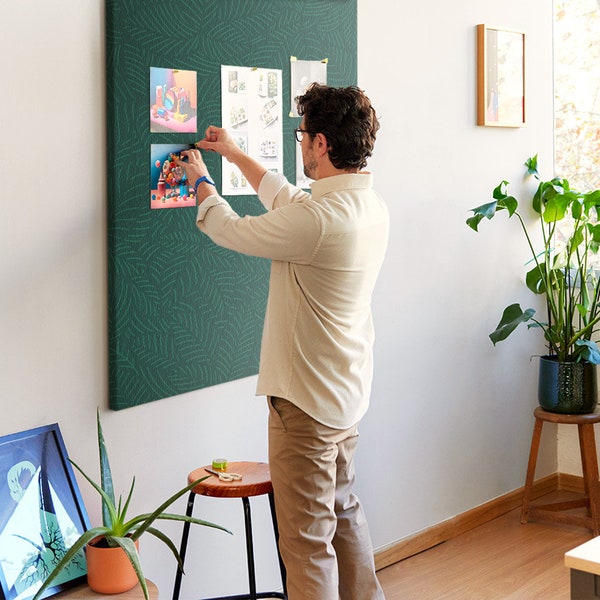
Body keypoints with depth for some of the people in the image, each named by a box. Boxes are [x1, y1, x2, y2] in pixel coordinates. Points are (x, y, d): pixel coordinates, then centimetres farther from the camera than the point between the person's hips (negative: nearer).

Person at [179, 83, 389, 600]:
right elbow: (289, 199, 20)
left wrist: (201, 180, 9)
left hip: (307, 401, -10)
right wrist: (236, 155, 29)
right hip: (348, 392, 10)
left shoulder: (319, 219, -27)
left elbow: (232, 231, -11)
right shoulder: (372, 205, 2)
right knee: (344, 511, 25)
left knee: (308, 538, -1)